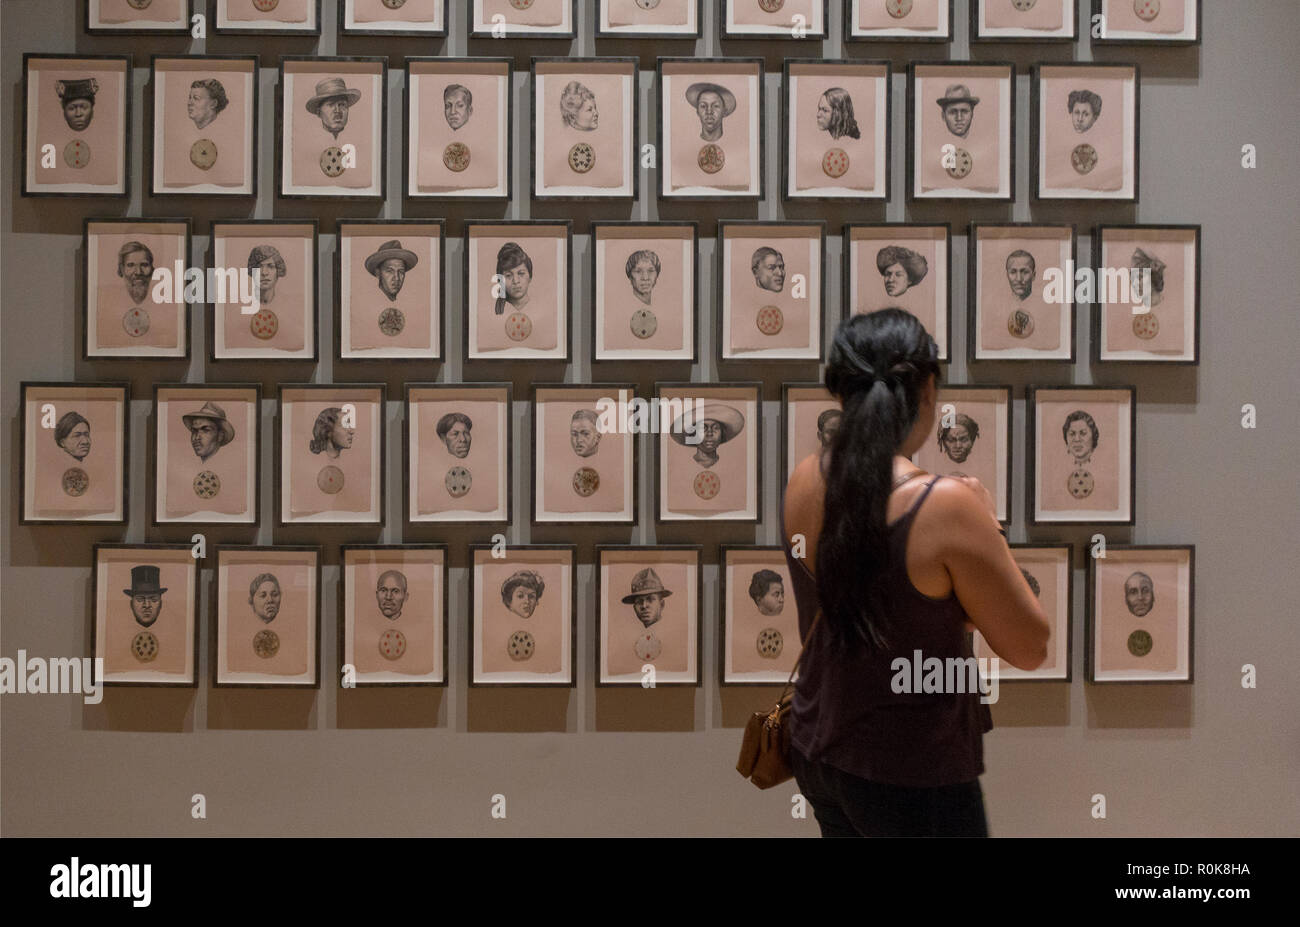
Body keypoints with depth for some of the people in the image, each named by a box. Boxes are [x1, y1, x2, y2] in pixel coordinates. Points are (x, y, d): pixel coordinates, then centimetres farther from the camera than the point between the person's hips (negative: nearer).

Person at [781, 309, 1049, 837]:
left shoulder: (804, 481, -5)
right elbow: (1030, 649, -14)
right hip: (911, 780, -6)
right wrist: (986, 528, -4)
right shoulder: (945, 506, -25)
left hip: (817, 753, 7)